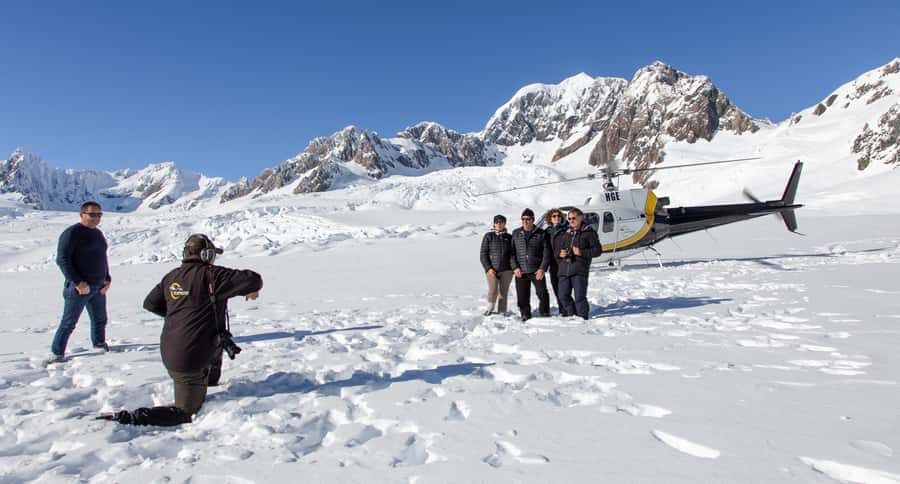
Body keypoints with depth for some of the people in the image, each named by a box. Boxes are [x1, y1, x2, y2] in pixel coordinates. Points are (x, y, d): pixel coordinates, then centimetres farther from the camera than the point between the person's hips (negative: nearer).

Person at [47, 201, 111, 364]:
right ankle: (57, 353, 7)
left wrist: (107, 279, 10)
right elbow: (62, 259, -16)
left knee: (100, 320, 17)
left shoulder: (98, 234, 13)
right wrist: (78, 282, -20)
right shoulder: (72, 233, -11)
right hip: (79, 288, -7)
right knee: (68, 322, -2)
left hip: (99, 287, 7)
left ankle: (100, 344, 32)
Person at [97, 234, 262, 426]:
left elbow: (150, 303, 17)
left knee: (220, 338, 33)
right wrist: (251, 291, 4)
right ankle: (130, 417, -6)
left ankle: (210, 382, 46)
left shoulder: (172, 277, 5)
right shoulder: (211, 275, -16)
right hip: (190, 360, -8)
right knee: (185, 412, 6)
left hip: (169, 351, 8)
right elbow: (253, 280, -19)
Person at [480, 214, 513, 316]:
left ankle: (502, 312, 16)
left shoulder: (509, 237, 9)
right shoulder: (488, 236, 3)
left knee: (503, 292, 4)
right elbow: (483, 254, 1)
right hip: (492, 269, -2)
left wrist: (513, 267, 3)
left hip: (506, 270, 2)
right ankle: (490, 308, 13)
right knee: (492, 291, -11)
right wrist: (488, 268, -9)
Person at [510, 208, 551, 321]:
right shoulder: (516, 233, 9)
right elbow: (511, 252, 8)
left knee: (542, 293, -5)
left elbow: (546, 252, 2)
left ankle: (544, 314, 14)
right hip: (520, 271, 2)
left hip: (537, 271, -1)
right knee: (522, 296, 4)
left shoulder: (541, 233, 4)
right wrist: (515, 267, -4)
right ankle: (525, 315, 20)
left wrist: (542, 268, -8)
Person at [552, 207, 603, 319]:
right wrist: (559, 254, 3)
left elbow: (598, 250, 0)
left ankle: (582, 317, 9)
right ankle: (572, 314, 26)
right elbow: (556, 249, 26)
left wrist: (582, 252, -12)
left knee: (579, 297, -6)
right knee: (563, 296, 8)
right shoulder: (565, 233, 19)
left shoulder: (589, 232, 4)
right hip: (564, 270, 6)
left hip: (580, 270, -5)